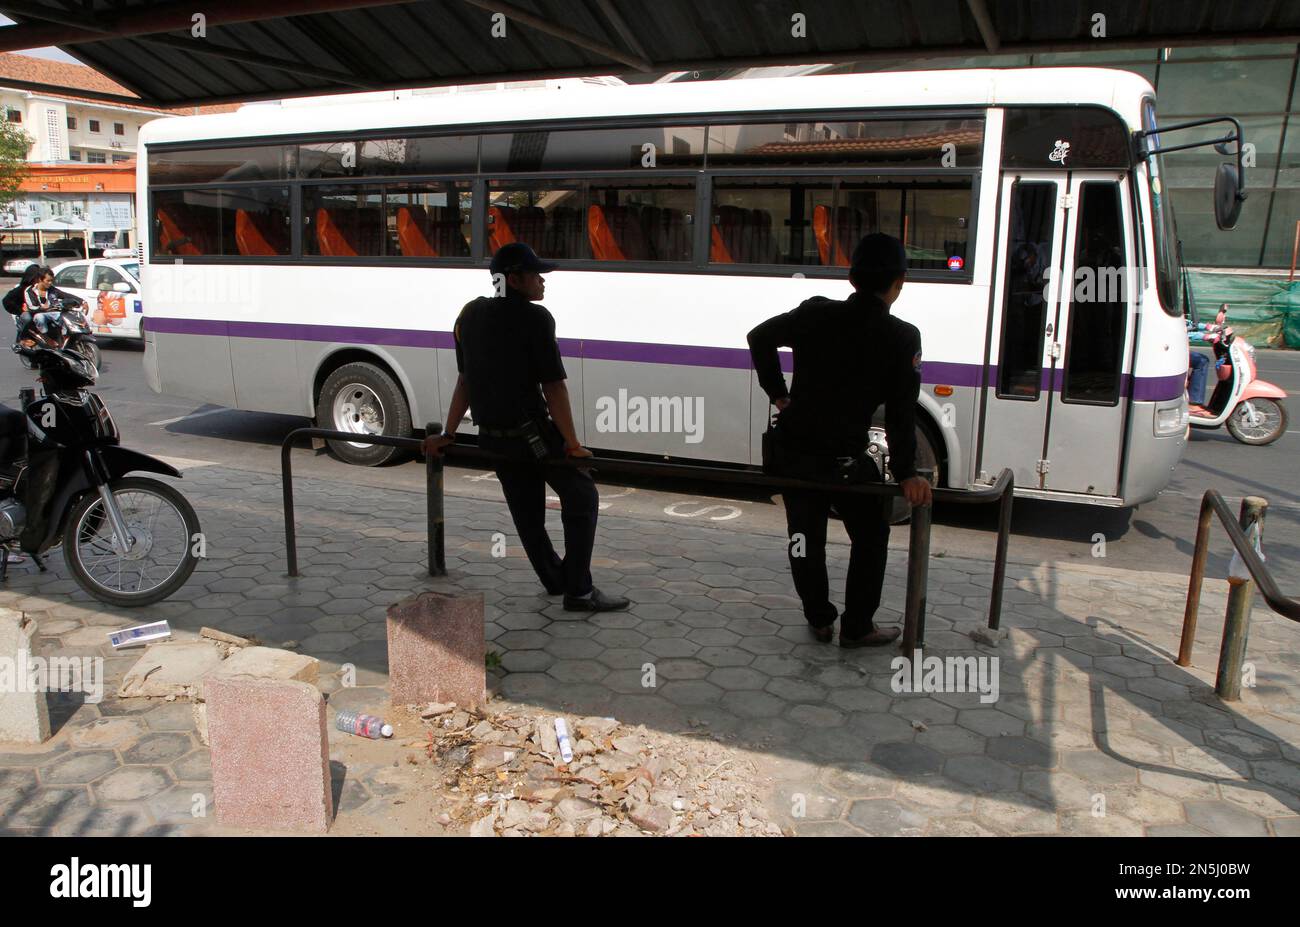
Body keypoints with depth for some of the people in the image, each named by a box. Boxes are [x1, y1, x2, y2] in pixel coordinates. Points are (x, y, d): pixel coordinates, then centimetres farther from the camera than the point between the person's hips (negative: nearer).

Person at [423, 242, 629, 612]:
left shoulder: (470, 314, 8)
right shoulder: (534, 318, -15)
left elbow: (465, 378, 14)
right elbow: (554, 387, -16)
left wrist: (448, 434, 20)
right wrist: (572, 444, -9)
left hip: (492, 437, 8)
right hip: (531, 433, -8)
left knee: (527, 513, 18)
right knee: (581, 496, 4)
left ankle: (555, 580, 33)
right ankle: (579, 591, 3)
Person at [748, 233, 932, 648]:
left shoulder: (817, 314, -2)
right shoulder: (903, 338, -10)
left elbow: (760, 337, 8)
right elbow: (902, 414, -15)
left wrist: (777, 392, 12)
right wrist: (905, 473, -15)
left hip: (794, 450, 3)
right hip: (844, 458, -3)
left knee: (806, 539, 17)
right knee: (870, 538, 17)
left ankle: (819, 621, 28)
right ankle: (857, 627, 21)